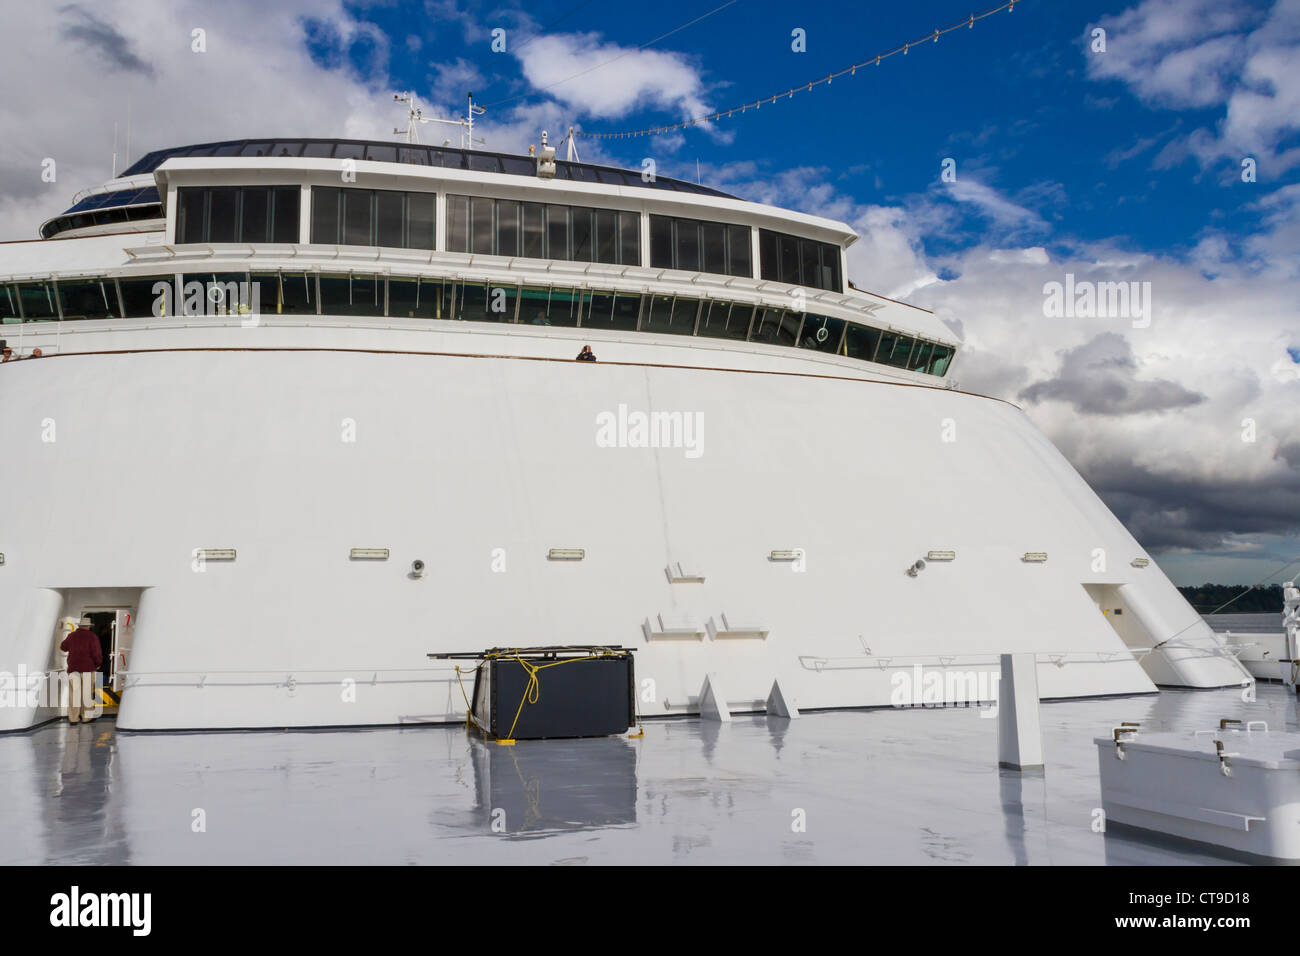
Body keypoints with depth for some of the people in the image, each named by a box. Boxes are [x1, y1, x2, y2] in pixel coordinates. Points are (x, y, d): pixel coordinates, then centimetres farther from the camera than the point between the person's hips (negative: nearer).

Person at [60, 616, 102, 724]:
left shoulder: (71, 636, 6)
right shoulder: (92, 637, -8)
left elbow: (63, 647, 24)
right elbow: (96, 653, -12)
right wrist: (98, 663, 5)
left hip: (73, 667, 3)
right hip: (88, 668, -3)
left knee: (74, 692, 4)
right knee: (87, 692, 3)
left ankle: (73, 718, 5)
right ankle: (87, 717, 8)